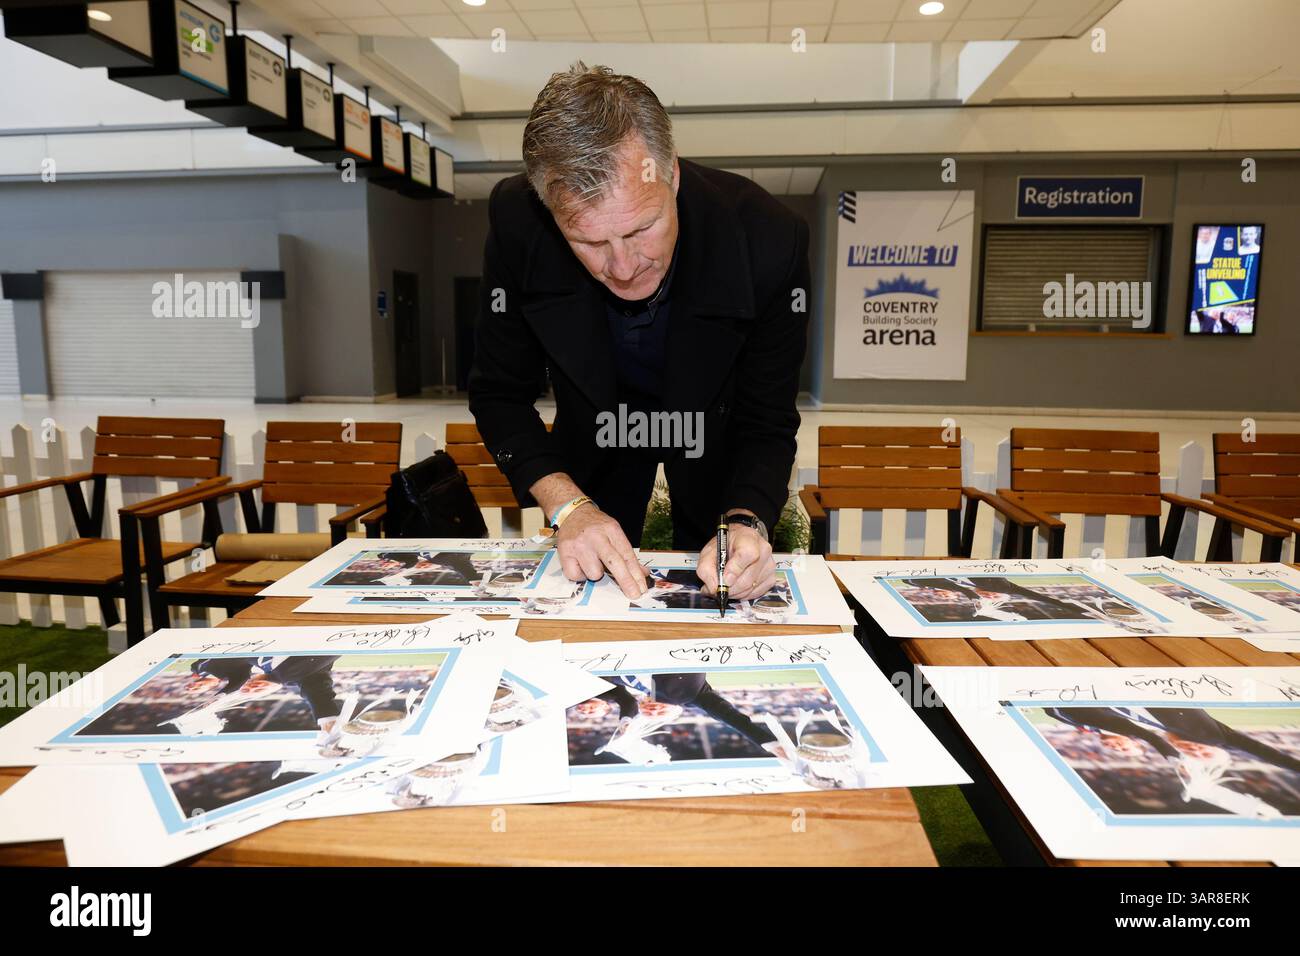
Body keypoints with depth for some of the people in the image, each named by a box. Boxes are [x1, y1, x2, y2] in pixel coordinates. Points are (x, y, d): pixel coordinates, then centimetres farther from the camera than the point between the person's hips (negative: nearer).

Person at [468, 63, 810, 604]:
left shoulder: (770, 241, -34)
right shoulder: (516, 223, -30)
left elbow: (768, 424, -24)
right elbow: (500, 393, -19)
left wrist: (746, 521, -44)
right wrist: (566, 505, -34)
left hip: (717, 435, 0)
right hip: (597, 433, 1)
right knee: (593, 584, 17)